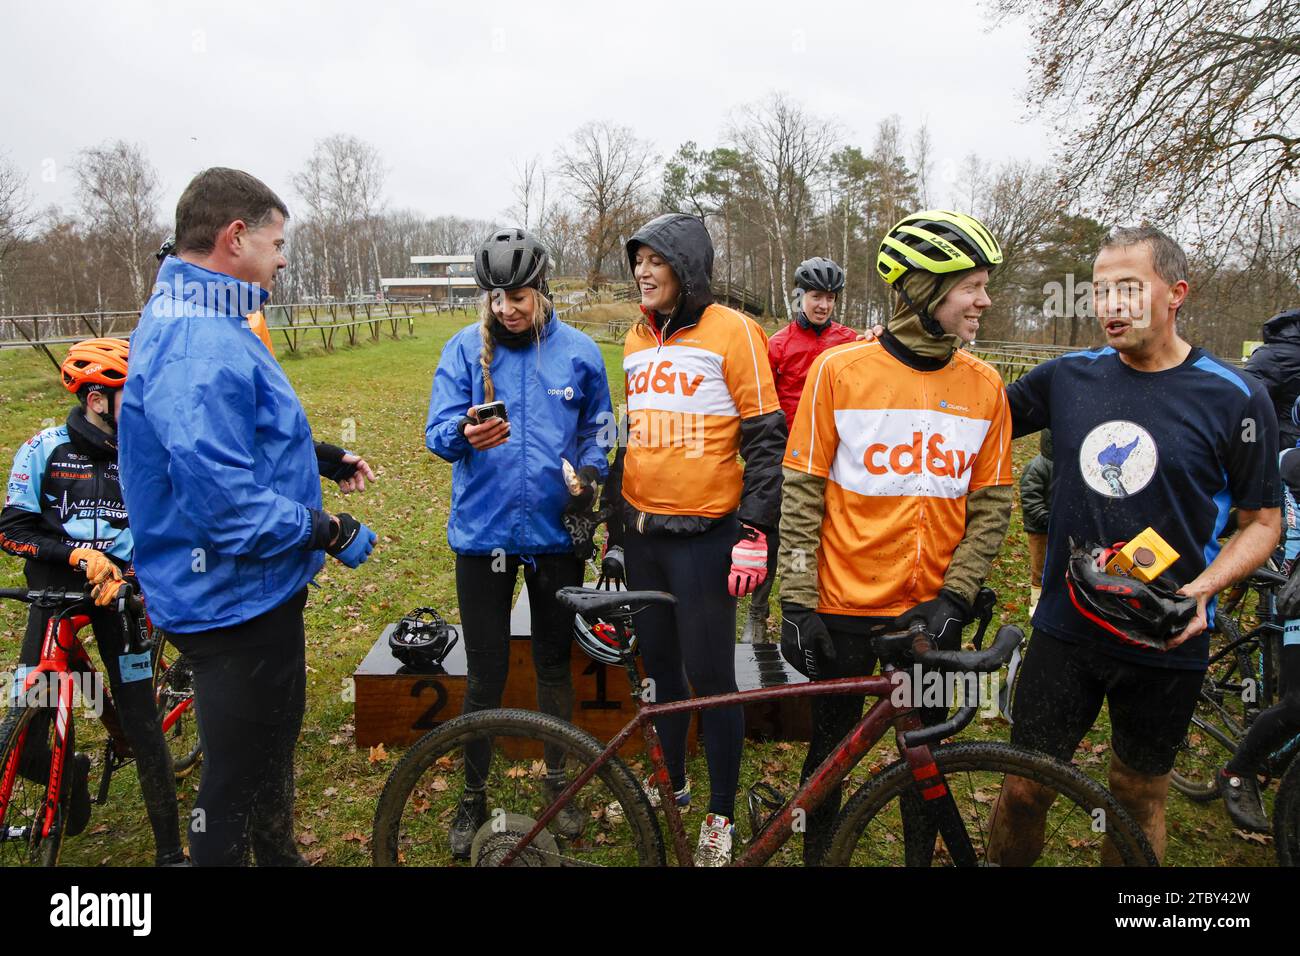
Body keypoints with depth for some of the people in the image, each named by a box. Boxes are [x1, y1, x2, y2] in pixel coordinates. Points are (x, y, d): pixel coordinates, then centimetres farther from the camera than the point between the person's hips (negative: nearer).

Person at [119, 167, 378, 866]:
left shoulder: (195, 324, 10)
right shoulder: (198, 343, -25)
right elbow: (226, 502, -31)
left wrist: (323, 458, 17)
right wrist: (329, 532, -20)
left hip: (257, 594, 11)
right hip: (234, 603, -11)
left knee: (270, 755, 27)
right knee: (236, 783, 6)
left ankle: (280, 857, 48)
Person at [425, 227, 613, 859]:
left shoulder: (578, 351, 0)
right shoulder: (465, 349, -4)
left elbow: (598, 428, 11)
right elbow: (438, 432, -10)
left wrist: (590, 472, -8)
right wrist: (465, 435, -33)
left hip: (556, 532, 1)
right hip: (483, 533, -1)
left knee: (554, 664, 16)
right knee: (486, 675, 7)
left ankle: (558, 782, 35)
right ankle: (474, 797, 28)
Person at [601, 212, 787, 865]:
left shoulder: (732, 332, -8)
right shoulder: (636, 340, 11)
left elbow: (765, 439, -10)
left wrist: (755, 535, -16)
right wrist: (615, 529, 18)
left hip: (703, 535, -6)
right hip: (642, 533, 6)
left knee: (711, 679, 2)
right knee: (660, 665, 18)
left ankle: (721, 817, 21)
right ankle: (672, 785, 37)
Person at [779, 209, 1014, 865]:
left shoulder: (984, 387, 0)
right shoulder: (839, 370, -9)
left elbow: (991, 507, 4)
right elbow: (802, 493, -7)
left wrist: (954, 597, -6)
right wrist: (797, 603, -9)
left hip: (931, 611, 3)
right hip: (844, 606, -2)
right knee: (832, 746, 13)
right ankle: (816, 853, 37)